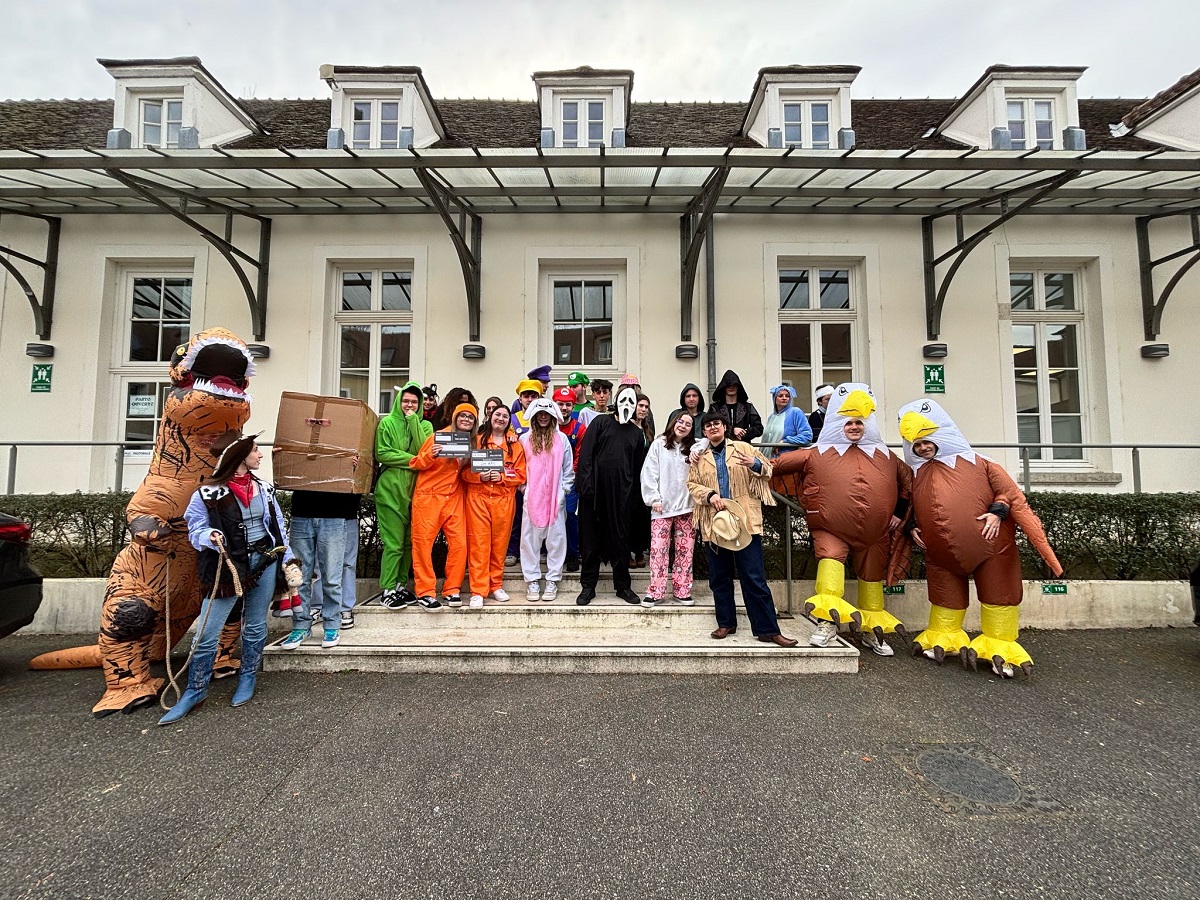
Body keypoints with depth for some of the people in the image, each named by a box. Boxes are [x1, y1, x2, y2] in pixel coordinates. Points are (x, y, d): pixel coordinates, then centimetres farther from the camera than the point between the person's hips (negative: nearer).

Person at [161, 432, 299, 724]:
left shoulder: (264, 488, 5)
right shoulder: (208, 494, -11)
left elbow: (278, 527, 11)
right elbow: (196, 530, -4)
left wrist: (289, 561, 7)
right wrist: (211, 537, -27)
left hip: (265, 563, 4)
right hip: (228, 566, -4)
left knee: (255, 626, 13)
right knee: (207, 633, 0)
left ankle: (248, 679, 31)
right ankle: (194, 692, 20)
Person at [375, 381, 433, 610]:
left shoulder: (424, 425, 12)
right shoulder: (387, 423, 3)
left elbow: (424, 451, -6)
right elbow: (381, 454, -7)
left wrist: (413, 420, -5)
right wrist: (412, 459, -12)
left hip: (414, 490, 4)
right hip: (390, 489, -4)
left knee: (408, 541, 9)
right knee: (393, 543, -4)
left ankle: (401, 585, 20)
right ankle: (388, 590, 6)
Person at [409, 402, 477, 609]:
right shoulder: (439, 436, -5)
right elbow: (416, 463, -5)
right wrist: (431, 455, -24)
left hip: (454, 498, 4)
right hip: (428, 497, -4)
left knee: (459, 543, -2)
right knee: (423, 543, -2)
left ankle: (452, 589, 11)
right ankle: (425, 592, 8)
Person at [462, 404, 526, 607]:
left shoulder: (515, 444, 10)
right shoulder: (476, 440, 9)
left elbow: (520, 474, 4)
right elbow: (465, 470, 5)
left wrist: (502, 477, -11)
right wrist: (480, 476, -13)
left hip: (504, 499, 1)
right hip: (478, 497, -1)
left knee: (499, 543, 6)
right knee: (478, 544, -3)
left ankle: (496, 585, 21)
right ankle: (478, 591, 1)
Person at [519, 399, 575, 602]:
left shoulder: (562, 439, 5)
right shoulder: (525, 439, 6)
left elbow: (568, 468, 7)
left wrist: (564, 489, 1)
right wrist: (523, 486, 0)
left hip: (556, 497, 0)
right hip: (532, 497, 1)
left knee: (556, 537, 3)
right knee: (530, 537, 2)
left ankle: (552, 580, 12)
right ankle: (532, 580, 11)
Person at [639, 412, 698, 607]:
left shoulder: (693, 449, 8)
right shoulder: (659, 444, 1)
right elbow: (649, 473, -1)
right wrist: (654, 499, -5)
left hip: (687, 507, 3)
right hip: (662, 507, -2)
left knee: (685, 550, 7)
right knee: (658, 549, -3)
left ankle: (682, 591, 17)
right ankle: (655, 591, 6)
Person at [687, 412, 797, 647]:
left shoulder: (743, 448, 8)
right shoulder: (699, 457, 14)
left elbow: (768, 469, 7)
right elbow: (692, 484, 9)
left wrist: (755, 464, -16)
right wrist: (709, 495, -9)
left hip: (745, 521, -2)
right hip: (714, 523, 3)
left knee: (755, 579, -3)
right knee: (719, 578, 10)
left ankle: (767, 629, 3)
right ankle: (726, 623, 24)